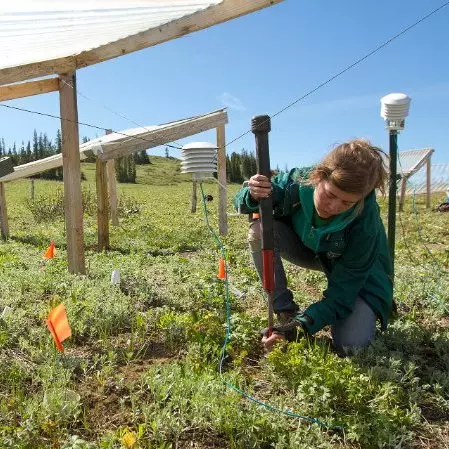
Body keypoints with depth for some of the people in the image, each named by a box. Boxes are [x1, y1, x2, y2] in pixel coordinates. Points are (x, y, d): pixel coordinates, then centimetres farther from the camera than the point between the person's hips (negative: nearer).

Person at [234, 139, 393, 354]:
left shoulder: (365, 223, -36)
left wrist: (302, 326, -41)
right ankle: (285, 313, -11)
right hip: (310, 249, 3)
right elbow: (243, 200, -16)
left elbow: (343, 288, -30)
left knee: (351, 345, -25)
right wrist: (254, 197, -42)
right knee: (260, 230, -27)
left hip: (359, 274, -3)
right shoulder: (299, 181, -30)